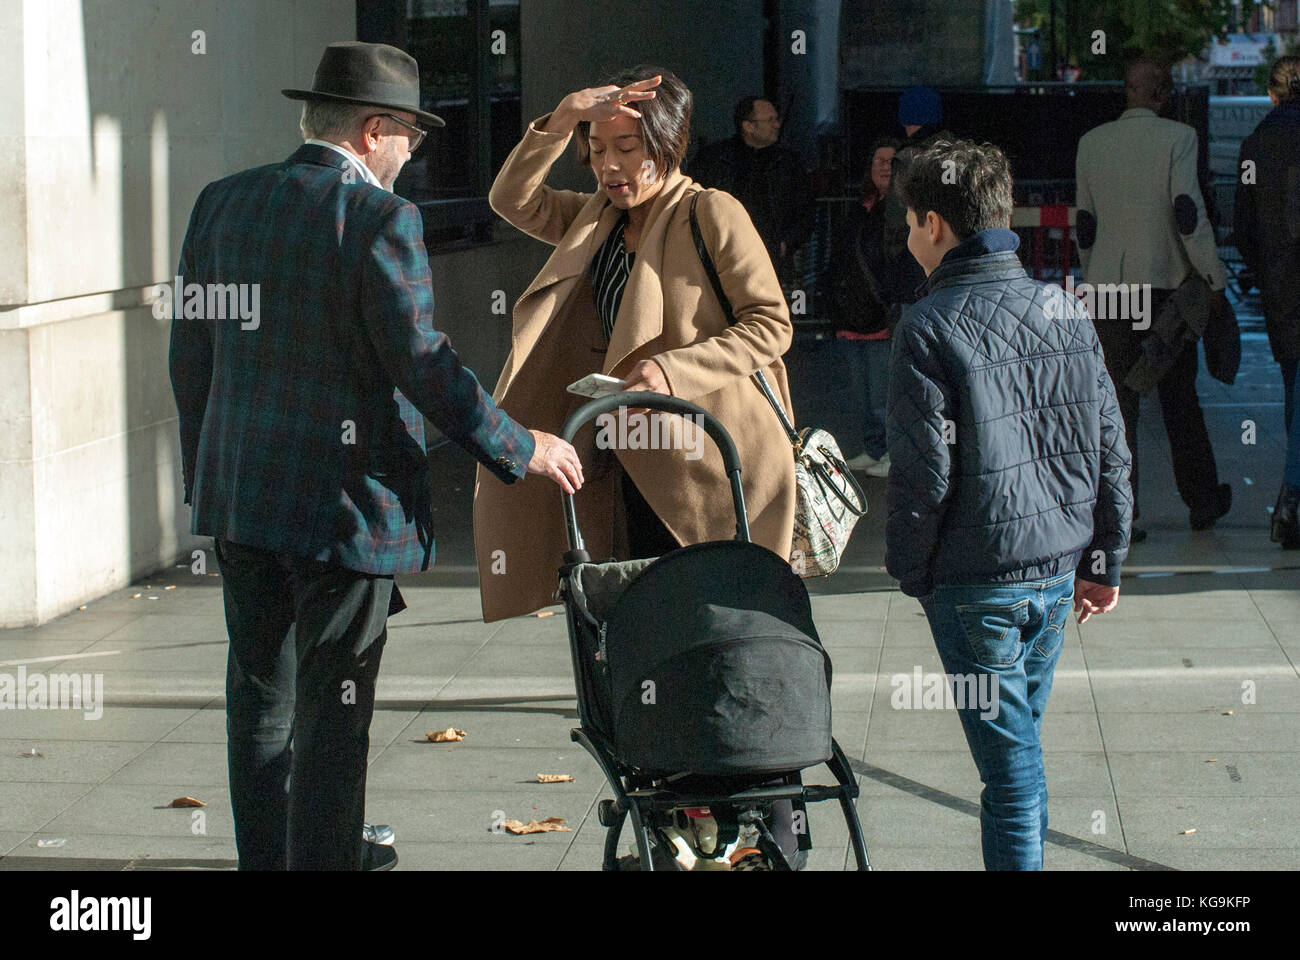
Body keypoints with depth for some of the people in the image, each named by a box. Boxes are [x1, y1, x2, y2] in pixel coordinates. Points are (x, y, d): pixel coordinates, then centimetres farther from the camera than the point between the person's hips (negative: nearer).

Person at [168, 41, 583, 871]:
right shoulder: (379, 219, -15)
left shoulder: (222, 204, 5)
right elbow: (422, 367, -18)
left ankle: (268, 855, 31)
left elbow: (191, 357, 10)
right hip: (342, 503, -7)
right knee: (332, 709, 3)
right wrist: (522, 450, -7)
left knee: (262, 692, 19)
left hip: (238, 492, 7)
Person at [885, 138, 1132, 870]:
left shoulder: (931, 328, -13)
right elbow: (1111, 448, 6)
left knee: (1010, 755, -1)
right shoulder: (1067, 311, 3)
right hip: (1059, 567, 6)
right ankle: (1026, 853, 27)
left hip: (976, 581, -6)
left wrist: (911, 572, 0)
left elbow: (923, 473, -15)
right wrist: (1106, 560, 15)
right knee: (1022, 737, 19)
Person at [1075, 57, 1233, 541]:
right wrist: (1214, 277, -6)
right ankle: (1202, 502, 23)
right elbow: (1188, 213, -15)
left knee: (1119, 398, 4)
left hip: (1108, 283, 2)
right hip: (1165, 281, -2)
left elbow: (1085, 223, 10)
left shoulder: (1091, 142, 5)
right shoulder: (1177, 137, -7)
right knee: (1179, 394, 11)